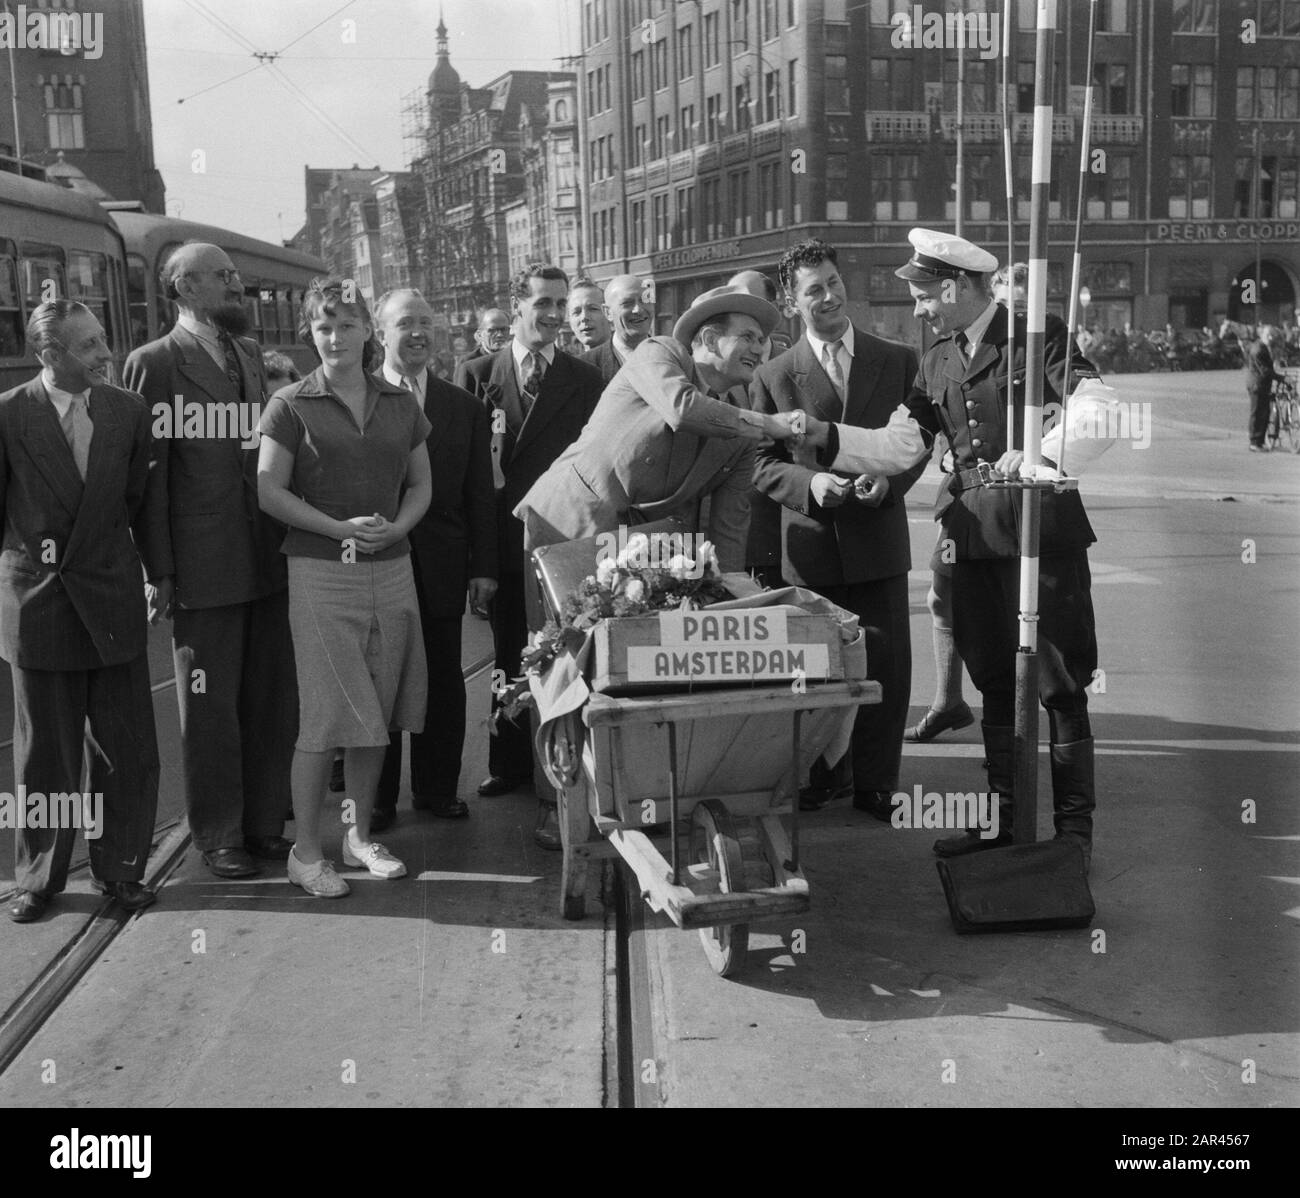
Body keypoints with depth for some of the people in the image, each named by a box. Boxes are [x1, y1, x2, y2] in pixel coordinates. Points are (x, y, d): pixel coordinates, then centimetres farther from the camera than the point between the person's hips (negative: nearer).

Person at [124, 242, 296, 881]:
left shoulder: (250, 353, 15)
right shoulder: (155, 362, -6)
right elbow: (150, 474, -9)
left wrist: (289, 538, 10)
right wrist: (159, 572, -12)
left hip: (268, 560, 6)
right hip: (203, 568, -6)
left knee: (273, 701, 11)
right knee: (211, 708, 5)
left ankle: (265, 823, 24)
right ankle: (219, 836, 18)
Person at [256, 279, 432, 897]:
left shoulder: (401, 404, 10)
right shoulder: (291, 406, -1)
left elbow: (421, 484, 14)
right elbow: (269, 492, -5)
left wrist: (397, 526, -6)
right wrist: (341, 528, -15)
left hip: (391, 570, 4)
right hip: (321, 573, -4)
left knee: (375, 712, 8)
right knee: (326, 714, -5)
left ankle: (360, 834, 22)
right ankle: (305, 851, 7)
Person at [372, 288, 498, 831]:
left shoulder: (464, 407, 8)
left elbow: (479, 494, 7)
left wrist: (483, 567, 2)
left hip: (442, 567, 3)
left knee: (443, 682, 9)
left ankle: (437, 788, 23)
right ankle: (376, 798, 18)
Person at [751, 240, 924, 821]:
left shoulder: (898, 361, 7)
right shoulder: (773, 376, 2)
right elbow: (762, 465, 3)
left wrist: (890, 479, -10)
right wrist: (810, 483, -15)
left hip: (879, 538, 1)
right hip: (809, 542, -1)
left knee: (885, 664, 3)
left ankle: (875, 782, 16)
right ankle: (825, 773, 24)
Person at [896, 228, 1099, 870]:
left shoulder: (1041, 338, -5)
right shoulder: (937, 360, 14)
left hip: (1042, 528, -6)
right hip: (974, 533, 6)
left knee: (1060, 685, -1)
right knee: (993, 683, 12)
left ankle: (1074, 827, 9)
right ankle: (1002, 816, 22)